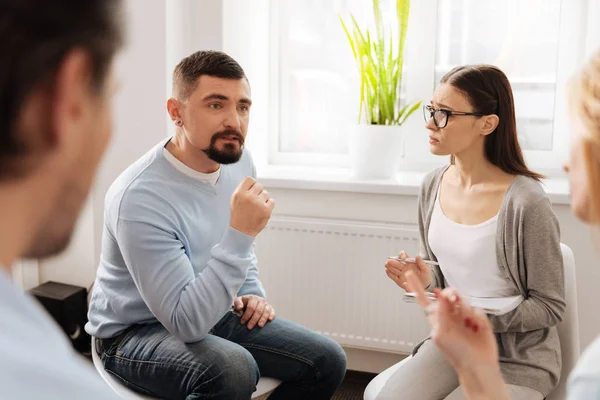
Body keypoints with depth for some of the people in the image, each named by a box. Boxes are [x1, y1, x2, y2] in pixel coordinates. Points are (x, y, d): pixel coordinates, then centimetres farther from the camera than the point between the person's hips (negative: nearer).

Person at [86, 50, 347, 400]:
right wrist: (240, 233, -37)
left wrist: (253, 292, 1)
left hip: (208, 312, 7)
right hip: (135, 332, -7)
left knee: (327, 361, -3)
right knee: (233, 369, -36)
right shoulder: (140, 197, -29)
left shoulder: (238, 161, -5)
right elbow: (186, 323, -32)